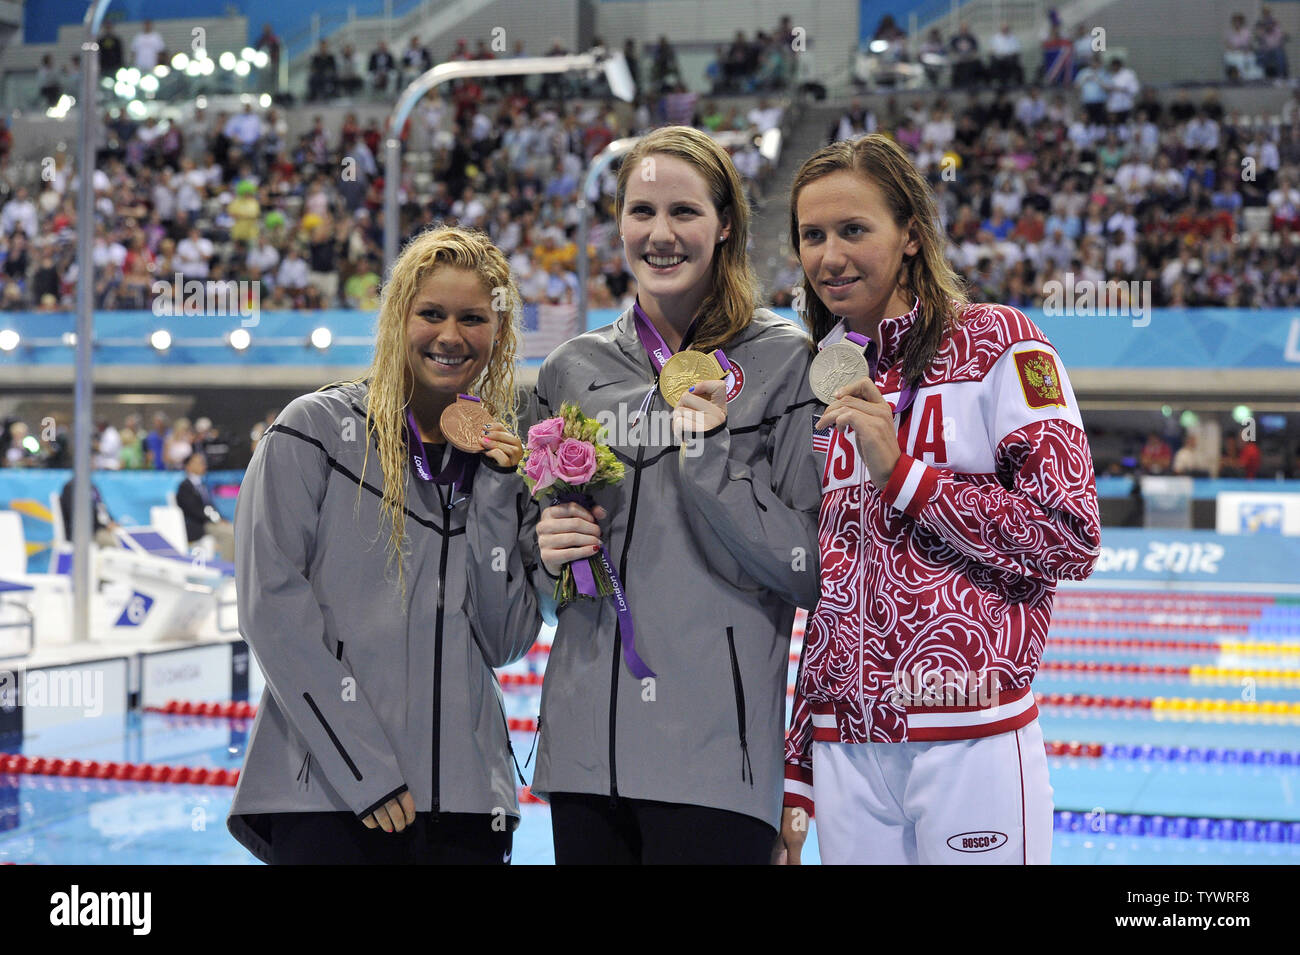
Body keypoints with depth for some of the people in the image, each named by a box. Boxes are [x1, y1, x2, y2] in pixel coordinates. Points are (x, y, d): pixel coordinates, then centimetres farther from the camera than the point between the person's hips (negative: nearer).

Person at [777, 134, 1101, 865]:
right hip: (844, 749, 5)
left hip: (971, 742, -5)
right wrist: (795, 781, 14)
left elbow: (1072, 542, -9)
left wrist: (901, 474, -12)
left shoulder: (997, 344, -2)